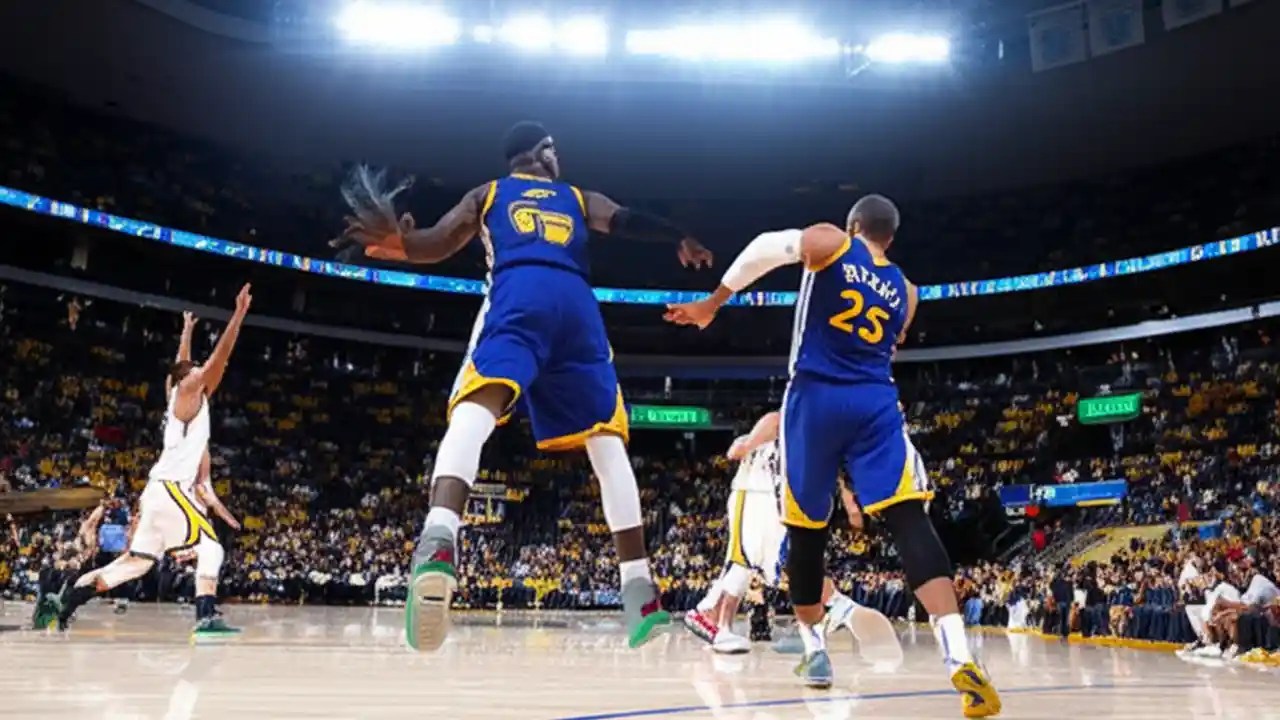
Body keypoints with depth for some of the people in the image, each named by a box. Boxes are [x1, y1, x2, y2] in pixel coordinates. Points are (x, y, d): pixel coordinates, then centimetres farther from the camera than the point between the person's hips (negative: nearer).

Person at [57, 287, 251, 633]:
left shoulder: (177, 393, 19)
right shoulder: (188, 392, -3)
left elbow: (180, 364, 40)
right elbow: (219, 357, -14)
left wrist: (187, 331, 51)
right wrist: (239, 314, -18)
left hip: (161, 489, 9)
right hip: (169, 489, -9)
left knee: (136, 561, 13)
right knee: (210, 547, -12)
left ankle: (68, 601, 14)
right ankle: (205, 616, -24)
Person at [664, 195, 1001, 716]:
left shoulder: (831, 243, 9)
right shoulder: (904, 291, 21)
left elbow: (767, 248, -9)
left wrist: (712, 303, -2)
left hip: (816, 398, -2)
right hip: (876, 403, 2)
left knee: (806, 530, 13)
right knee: (909, 522, -11)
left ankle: (815, 652, 21)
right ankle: (960, 659, -27)